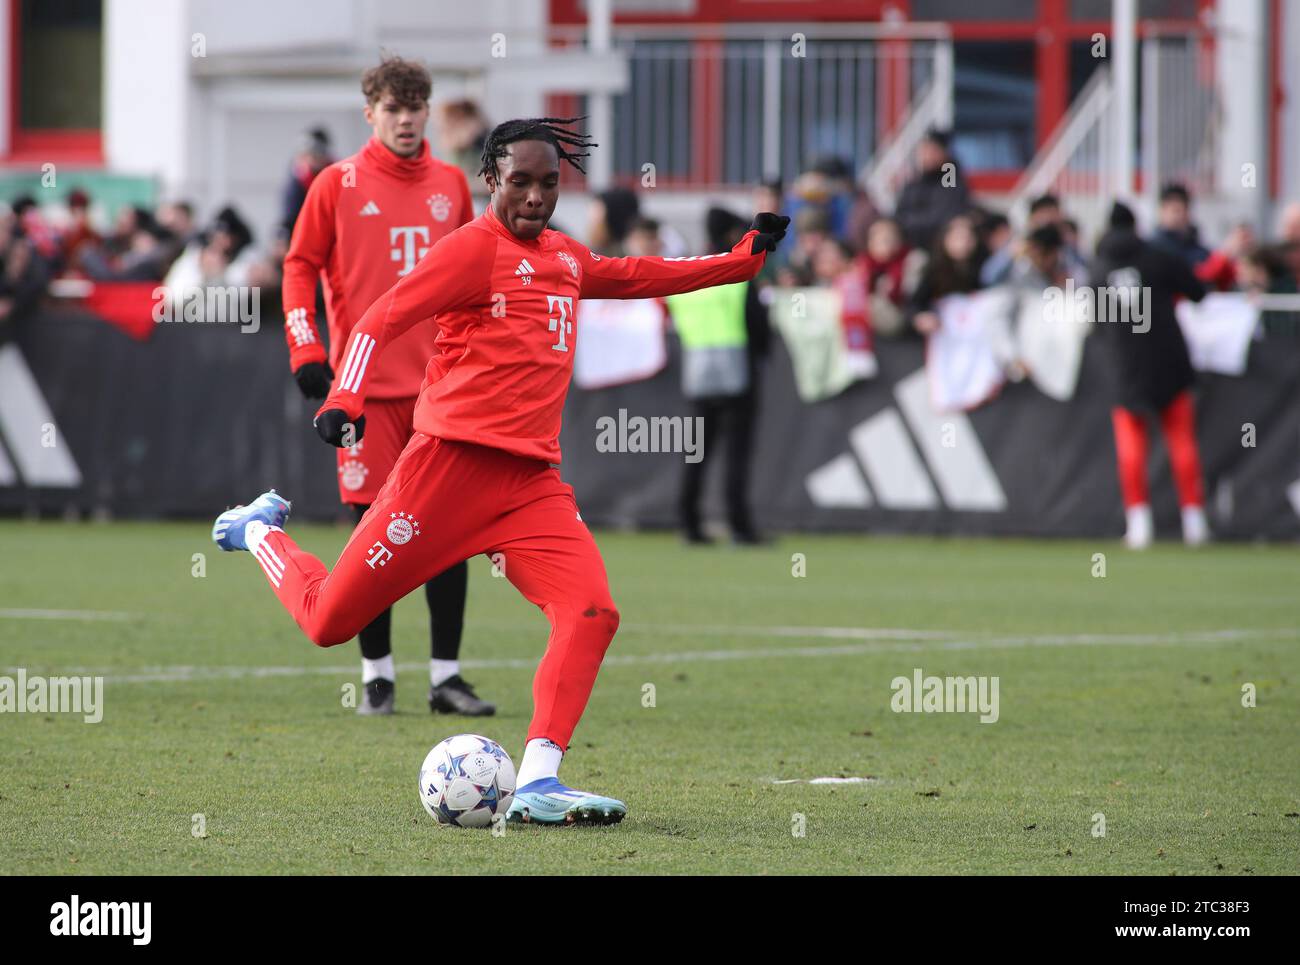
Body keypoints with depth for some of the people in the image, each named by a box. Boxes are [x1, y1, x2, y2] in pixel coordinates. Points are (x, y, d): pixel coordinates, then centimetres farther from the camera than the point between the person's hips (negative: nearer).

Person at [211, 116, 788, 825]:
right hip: (452, 465, -6)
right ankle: (261, 530, 33)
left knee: (593, 611, -17)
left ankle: (537, 786, -18)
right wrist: (345, 400, -28)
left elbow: (638, 276, 37)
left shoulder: (566, 257, 17)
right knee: (329, 622, 0)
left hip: (533, 481, 6)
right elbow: (379, 321, -13)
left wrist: (743, 257, 35)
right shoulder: (474, 247, -6)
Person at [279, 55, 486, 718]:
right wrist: (306, 351, -8)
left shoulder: (451, 185, 9)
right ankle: (377, 675, 8)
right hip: (366, 384, -3)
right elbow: (300, 266, 1)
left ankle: (446, 676, 6)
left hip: (441, 384, 3)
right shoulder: (338, 184, 0)